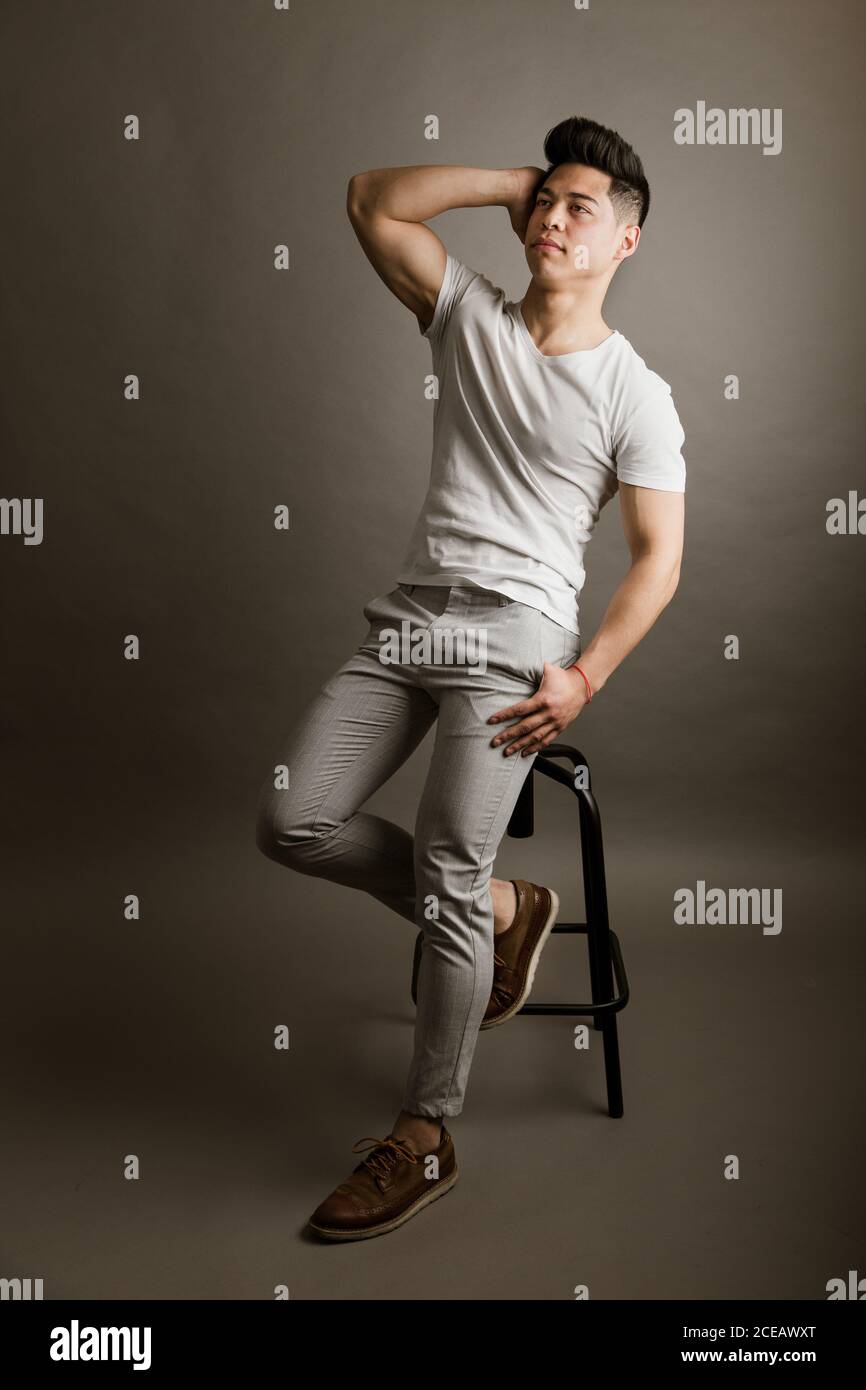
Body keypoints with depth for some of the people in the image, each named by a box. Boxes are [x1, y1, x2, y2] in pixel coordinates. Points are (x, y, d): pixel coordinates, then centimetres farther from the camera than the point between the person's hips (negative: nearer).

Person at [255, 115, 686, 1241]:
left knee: (446, 873, -12)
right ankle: (502, 911, 14)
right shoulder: (468, 314, 14)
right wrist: (515, 179, 9)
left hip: (514, 635, -5)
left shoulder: (634, 393, 2)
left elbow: (659, 555, -1)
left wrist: (586, 678, -13)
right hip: (408, 618, 5)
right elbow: (373, 200, 10)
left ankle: (424, 1139, 4)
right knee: (291, 822, -7)